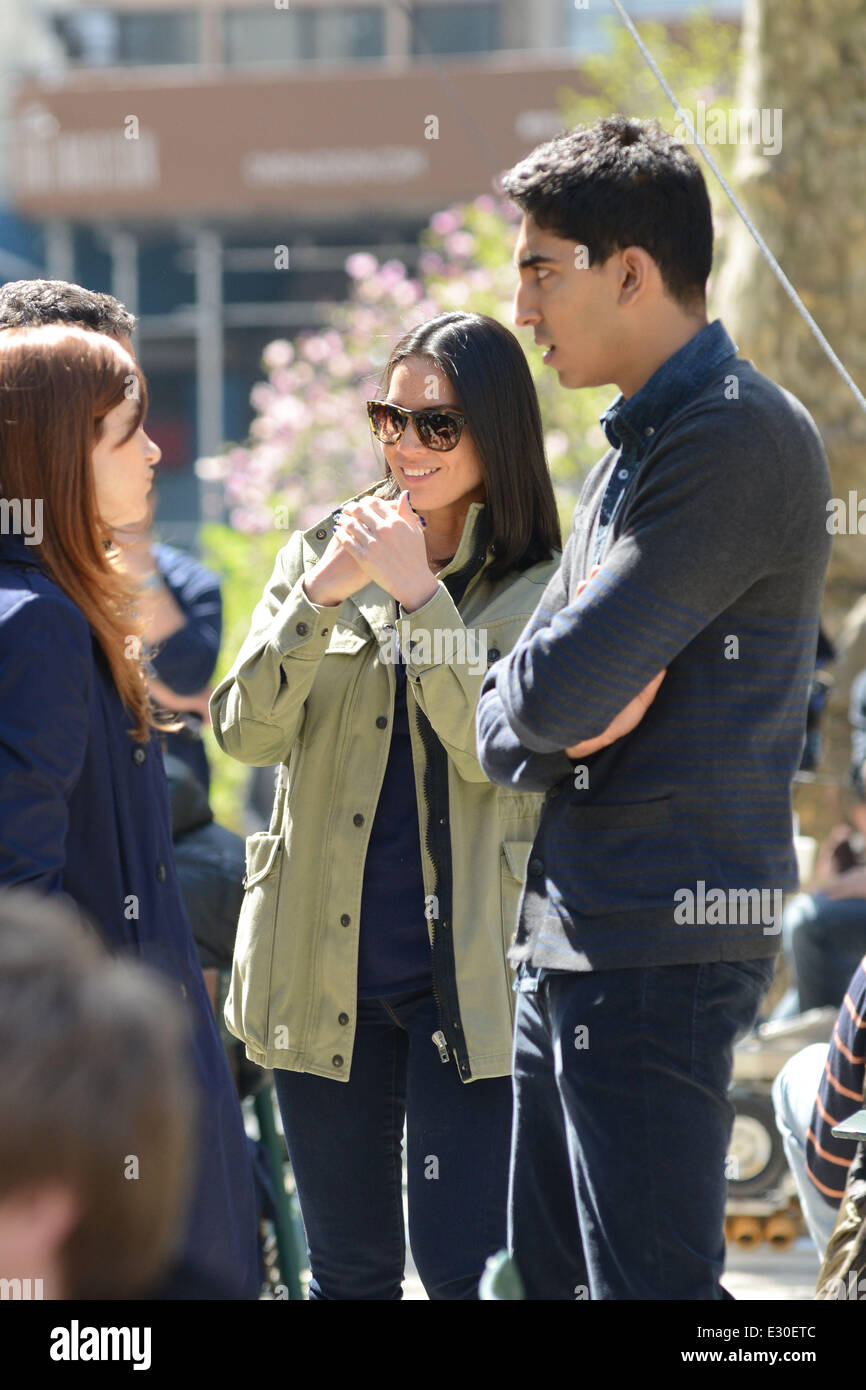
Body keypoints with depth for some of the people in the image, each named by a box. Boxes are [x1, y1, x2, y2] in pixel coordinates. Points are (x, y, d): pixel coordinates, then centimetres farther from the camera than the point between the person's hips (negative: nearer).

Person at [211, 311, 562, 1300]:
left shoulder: (539, 589, -2)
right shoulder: (321, 552, 7)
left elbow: (500, 753, -15)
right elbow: (245, 733, -1)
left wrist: (419, 595, -18)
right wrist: (318, 598, -15)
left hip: (466, 976, -3)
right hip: (321, 968, 3)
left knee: (464, 1265, -9)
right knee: (350, 1270, 12)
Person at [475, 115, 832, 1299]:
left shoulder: (741, 440, -14)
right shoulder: (635, 447, 18)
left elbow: (559, 690, -20)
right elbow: (509, 711, 16)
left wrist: (519, 695, 3)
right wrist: (531, 719, -7)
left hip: (661, 948, -10)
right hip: (572, 938, 10)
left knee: (648, 1281, -9)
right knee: (555, 1275, 15)